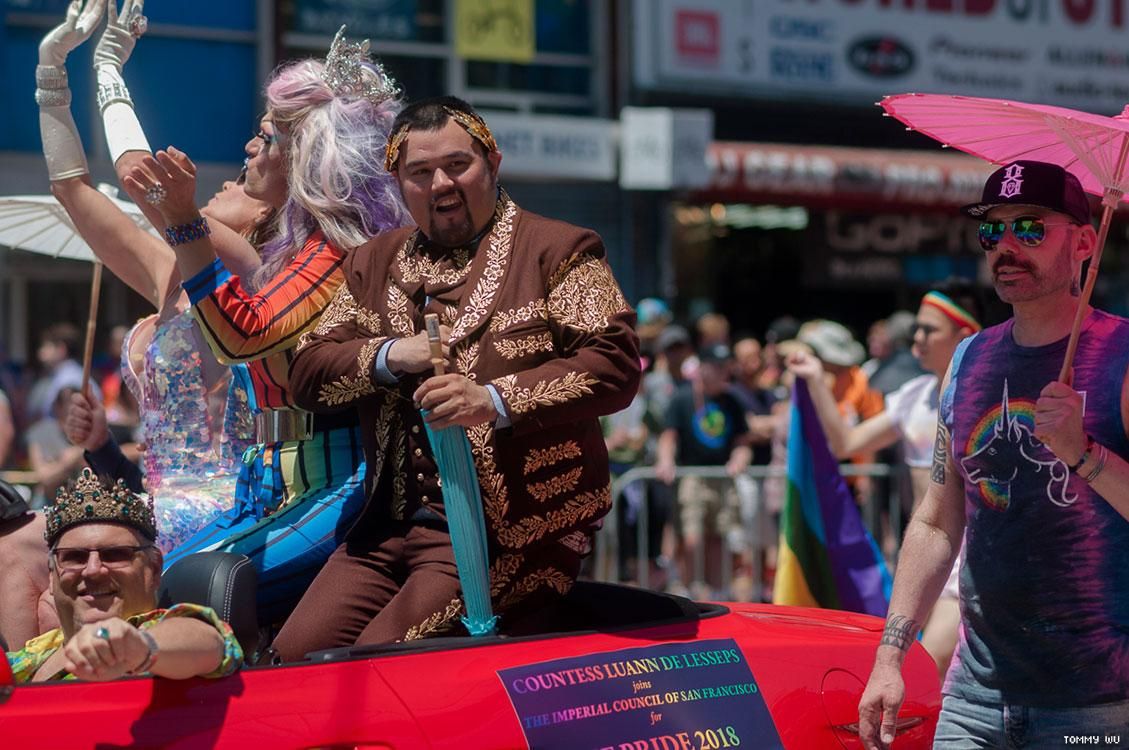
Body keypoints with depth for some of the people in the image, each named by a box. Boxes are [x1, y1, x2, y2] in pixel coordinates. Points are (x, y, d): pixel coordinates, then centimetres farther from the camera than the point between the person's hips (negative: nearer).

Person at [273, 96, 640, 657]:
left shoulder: (557, 250, 1)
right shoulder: (374, 263, 19)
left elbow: (616, 364, -12)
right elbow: (306, 373, 12)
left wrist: (498, 400, -24)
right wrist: (388, 356, -9)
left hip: (511, 528, -6)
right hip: (392, 524, 6)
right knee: (296, 655, -9)